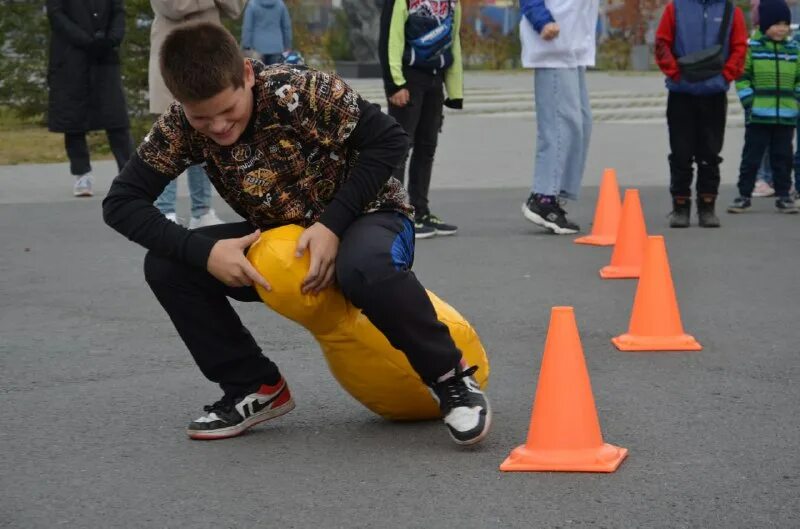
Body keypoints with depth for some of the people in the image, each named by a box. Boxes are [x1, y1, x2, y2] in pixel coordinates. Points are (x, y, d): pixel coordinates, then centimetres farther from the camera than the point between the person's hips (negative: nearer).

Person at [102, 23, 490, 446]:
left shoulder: (300, 92, -28)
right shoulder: (182, 127, -16)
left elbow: (389, 139, -21)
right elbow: (120, 202, -14)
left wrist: (332, 225, -28)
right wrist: (203, 252, -27)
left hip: (366, 217, -5)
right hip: (282, 238, 5)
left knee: (367, 270, -41)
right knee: (166, 267, -13)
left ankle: (451, 379, -17)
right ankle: (257, 388, 2)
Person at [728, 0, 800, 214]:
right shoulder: (752, 48, -2)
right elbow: (742, 77, -1)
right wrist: (748, 101, -9)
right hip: (758, 115, -3)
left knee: (782, 156, 8)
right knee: (751, 156, 2)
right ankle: (744, 195, 9)